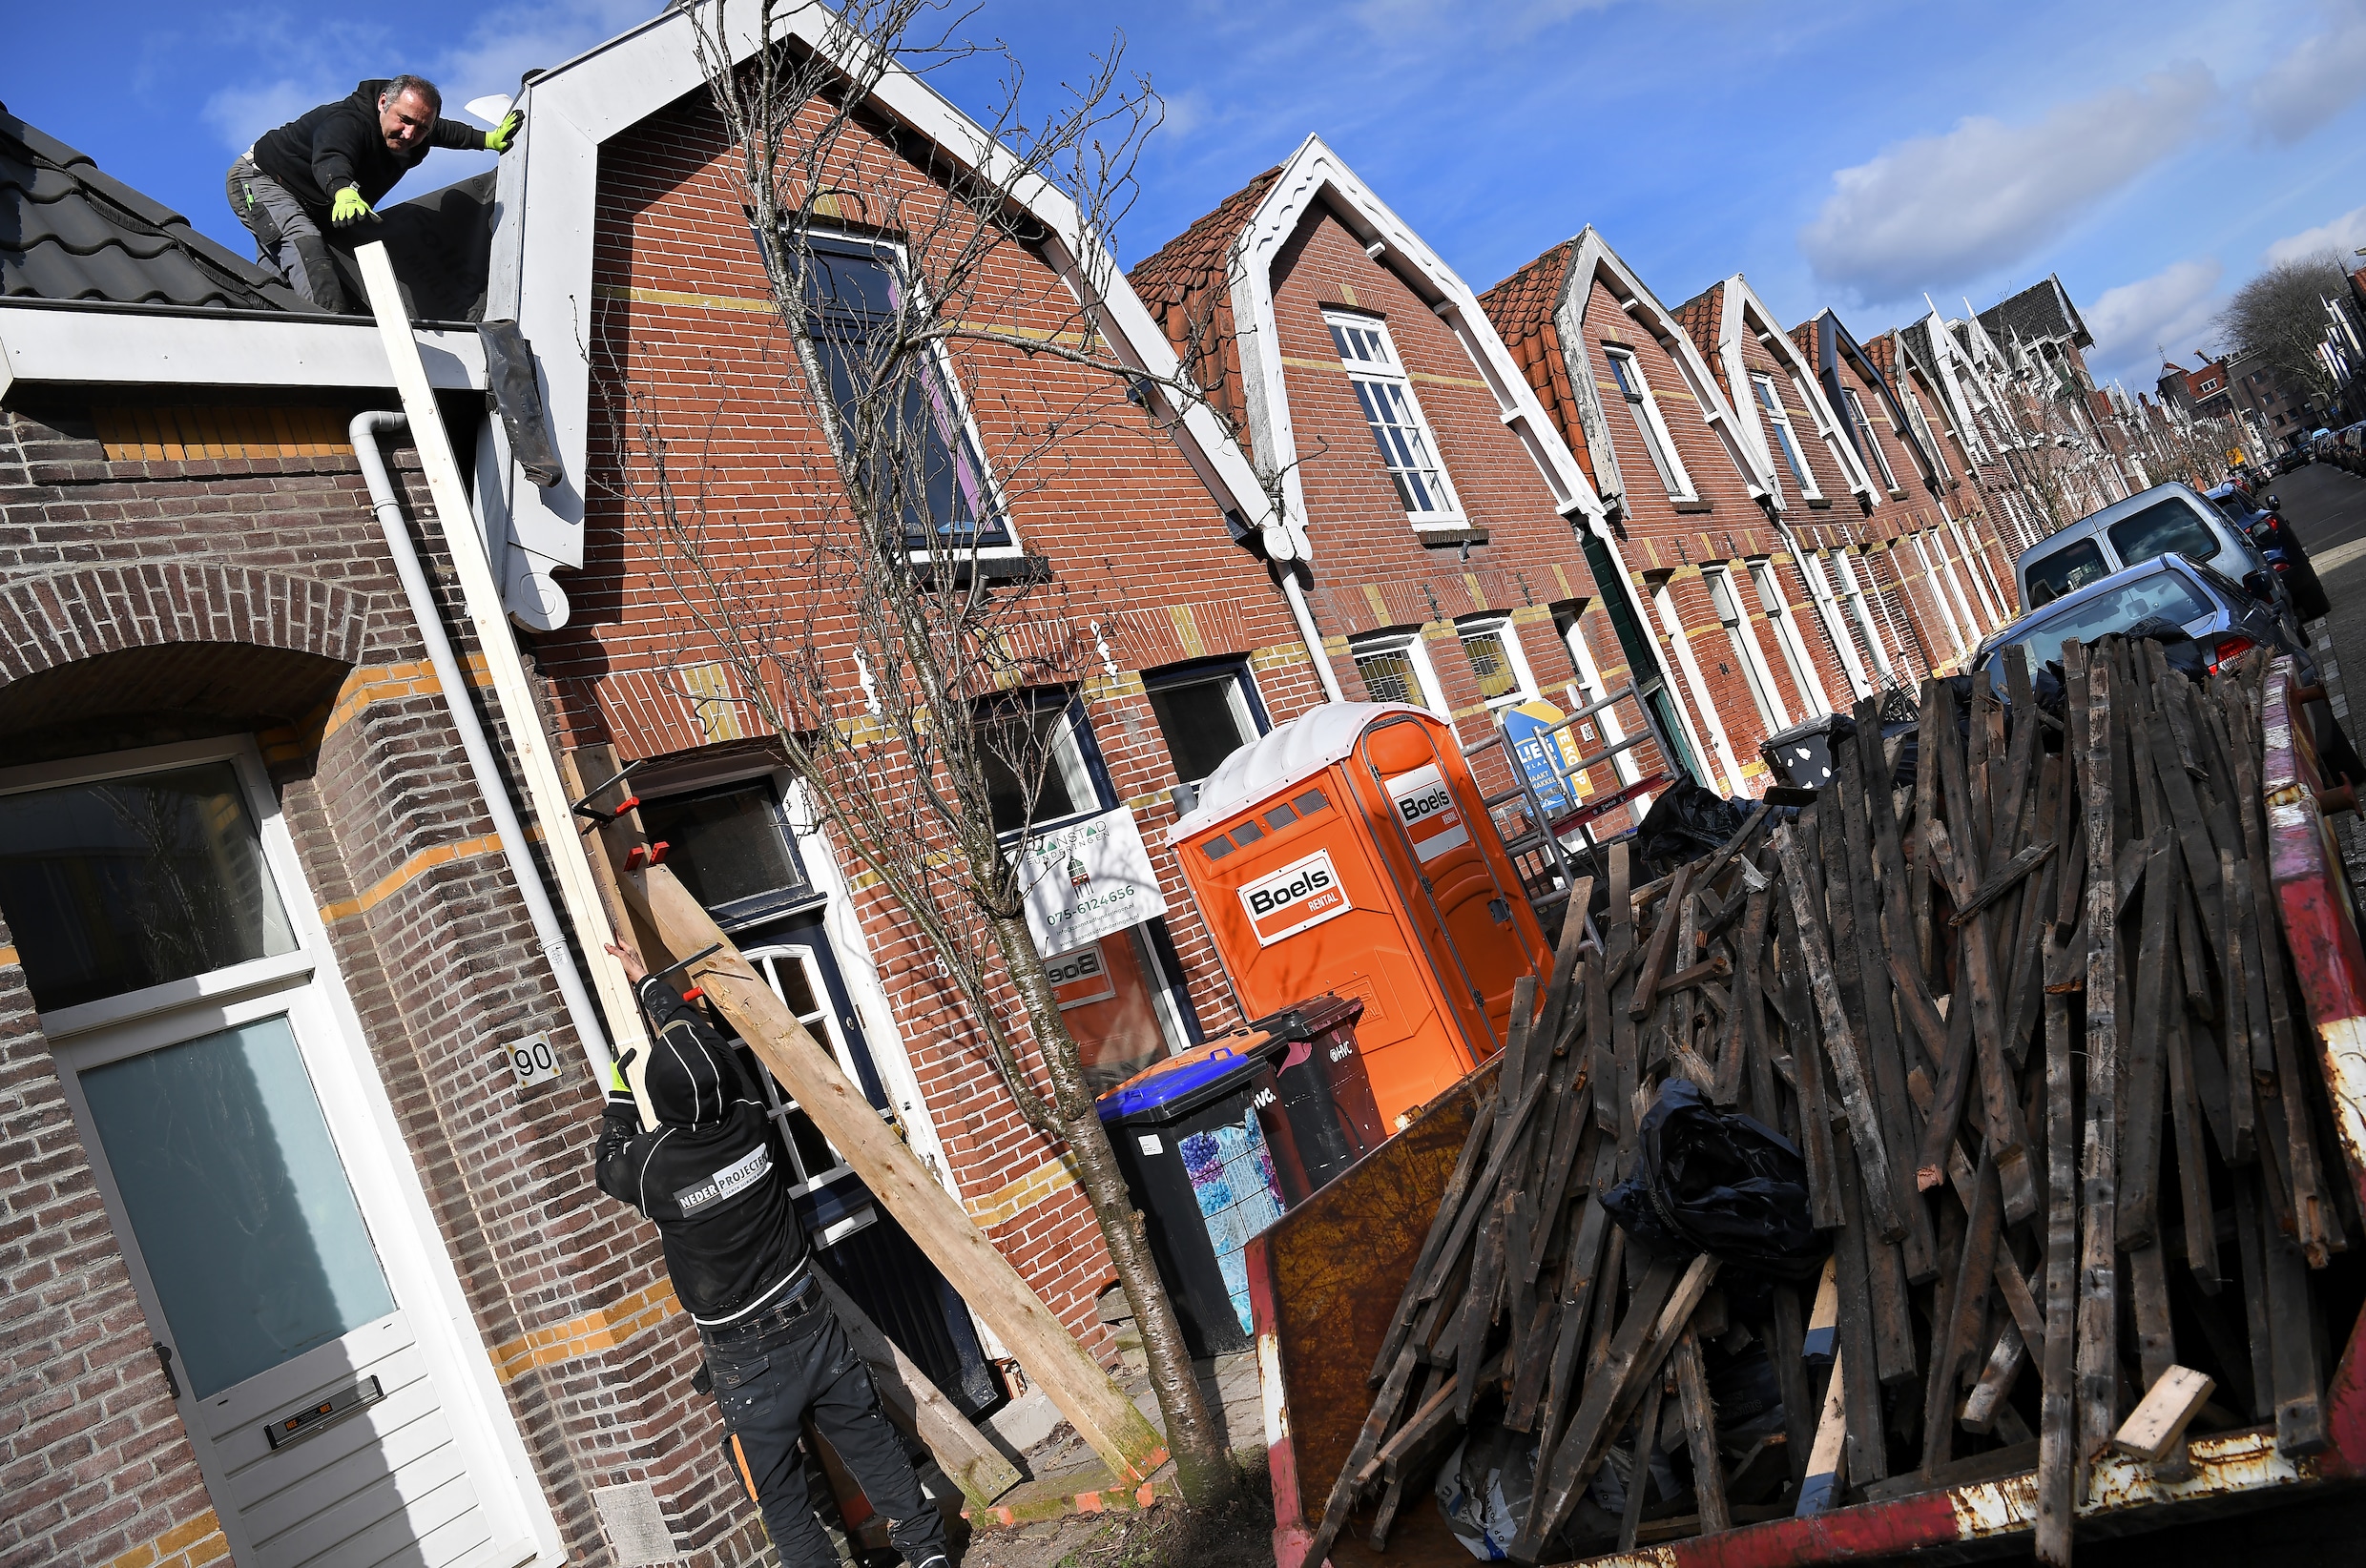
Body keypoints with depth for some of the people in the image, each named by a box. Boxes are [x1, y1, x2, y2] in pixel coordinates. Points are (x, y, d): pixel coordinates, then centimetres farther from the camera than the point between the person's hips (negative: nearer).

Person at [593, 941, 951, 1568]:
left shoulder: (651, 1165, -19)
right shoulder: (750, 1125, -9)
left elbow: (607, 1162, 9)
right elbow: (703, 1035, 8)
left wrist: (620, 1092, 20)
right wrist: (648, 983, 21)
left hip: (744, 1356, -4)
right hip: (811, 1323, 4)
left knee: (780, 1493, 11)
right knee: (870, 1440, 17)